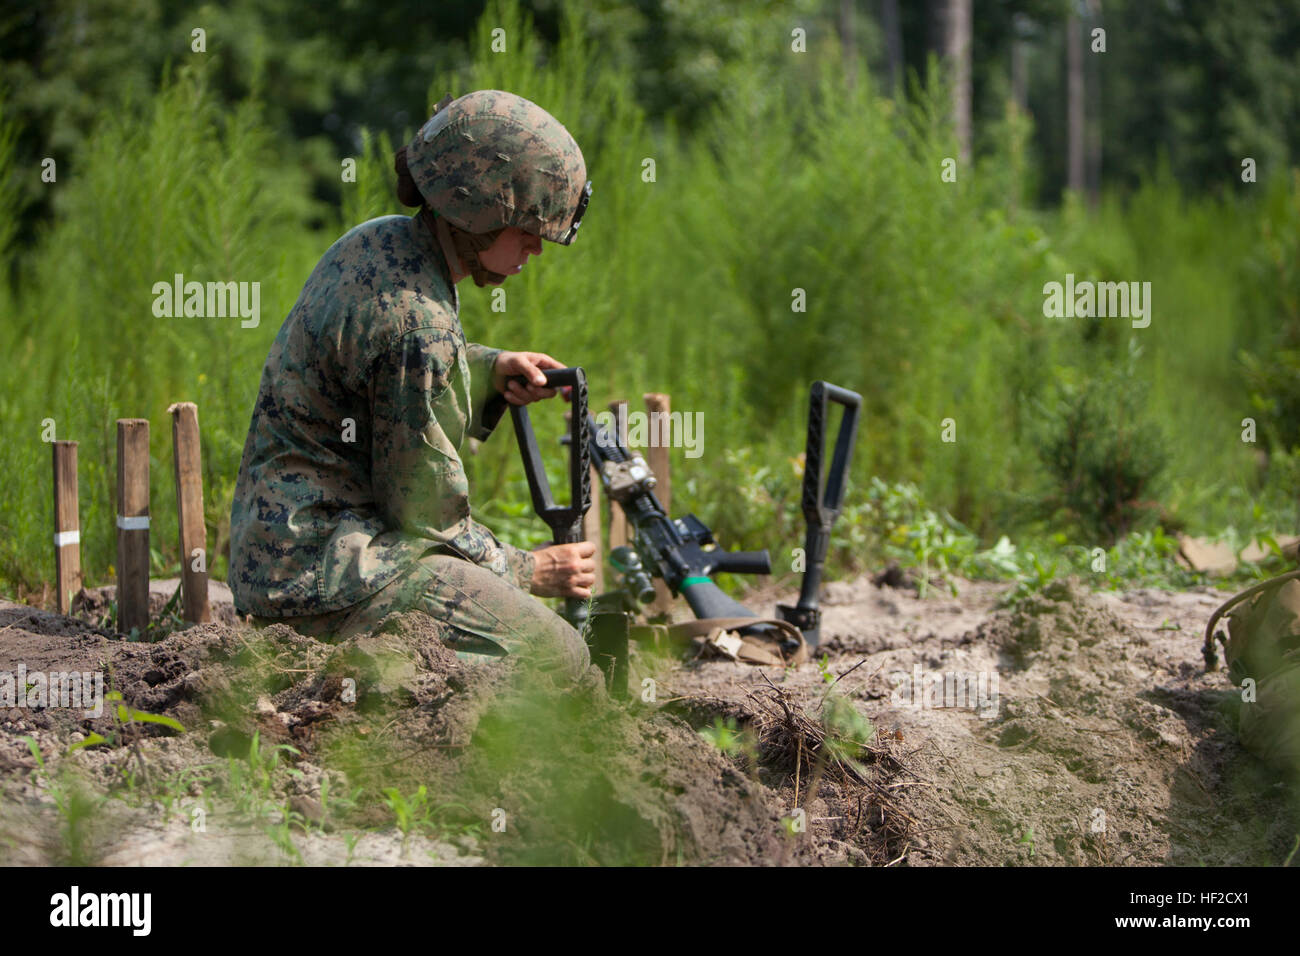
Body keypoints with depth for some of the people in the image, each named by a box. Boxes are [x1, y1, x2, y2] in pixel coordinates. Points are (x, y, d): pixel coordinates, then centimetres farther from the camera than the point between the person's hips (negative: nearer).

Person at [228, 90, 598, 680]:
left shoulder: (380, 239, 5)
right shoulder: (417, 324, -23)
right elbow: (426, 516, -16)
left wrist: (488, 369, 11)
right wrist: (530, 571, -2)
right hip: (322, 568, -11)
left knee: (525, 614, 23)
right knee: (555, 658, -16)